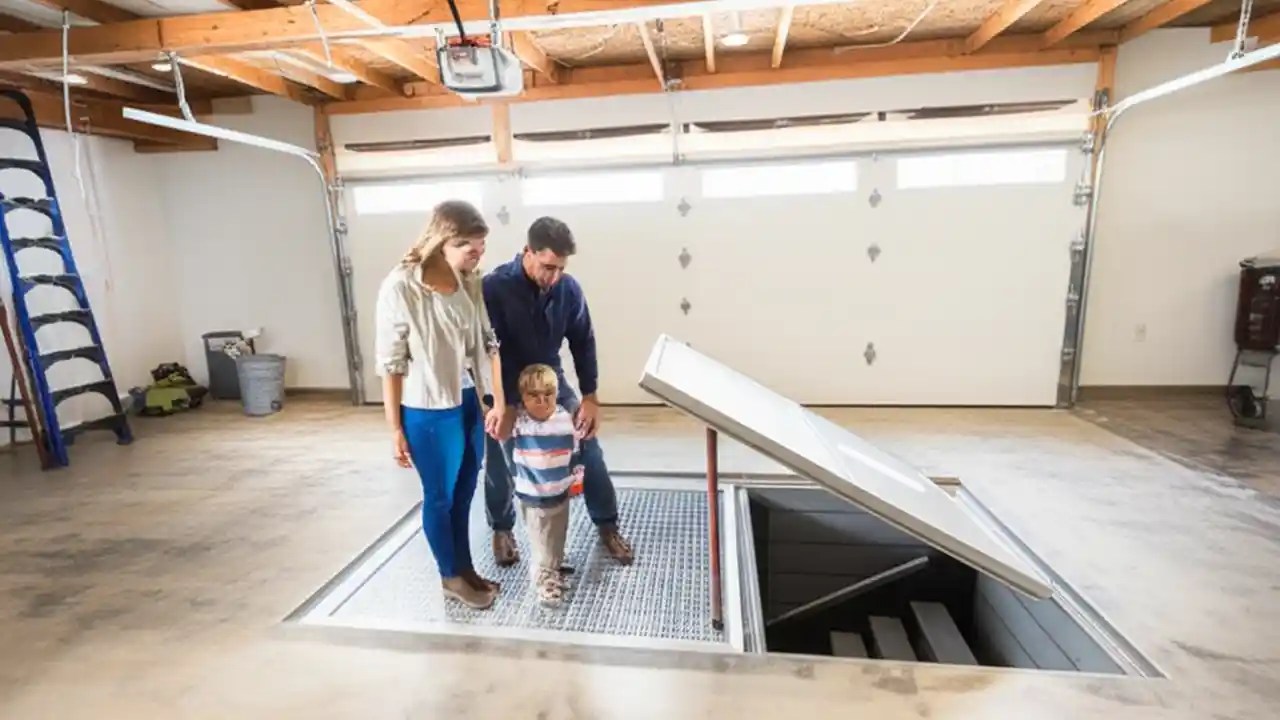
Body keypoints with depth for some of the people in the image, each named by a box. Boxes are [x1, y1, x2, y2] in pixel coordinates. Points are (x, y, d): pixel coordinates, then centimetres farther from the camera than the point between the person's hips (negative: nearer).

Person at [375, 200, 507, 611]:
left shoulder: (470, 282, -1)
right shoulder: (400, 287, -17)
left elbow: (488, 343, 4)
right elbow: (391, 363, -13)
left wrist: (500, 402, -2)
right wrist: (395, 430, -10)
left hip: (468, 403, 6)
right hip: (427, 412, -5)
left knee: (464, 494, 20)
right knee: (440, 497, 14)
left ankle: (466, 569, 39)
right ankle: (451, 577, 35)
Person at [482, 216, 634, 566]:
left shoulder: (569, 288, -13)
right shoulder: (494, 287, -23)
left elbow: (583, 342, -4)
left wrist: (590, 397, -9)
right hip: (505, 389, -2)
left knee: (589, 450, 1)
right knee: (499, 462, 9)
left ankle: (607, 526, 21)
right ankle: (501, 530, 37)